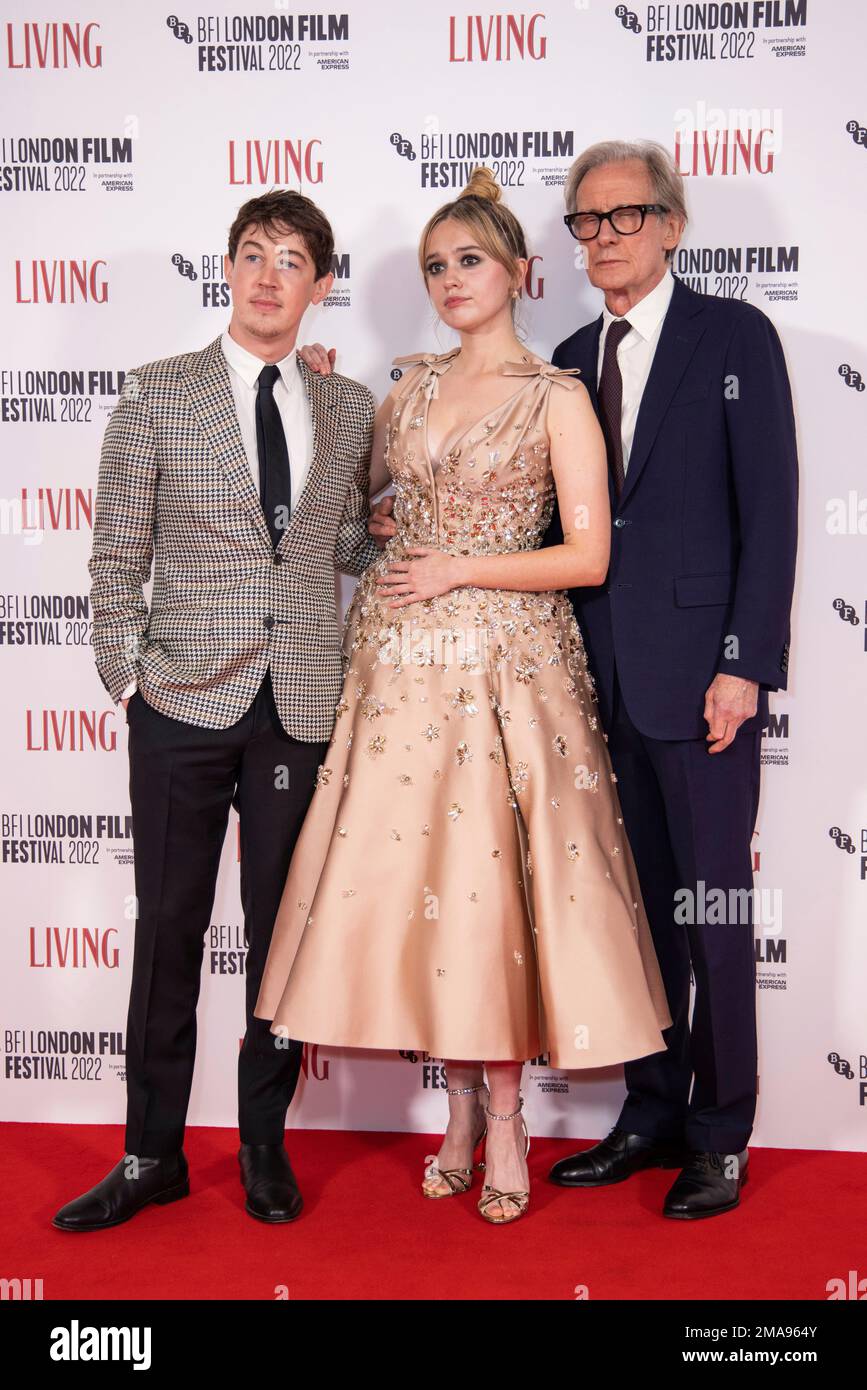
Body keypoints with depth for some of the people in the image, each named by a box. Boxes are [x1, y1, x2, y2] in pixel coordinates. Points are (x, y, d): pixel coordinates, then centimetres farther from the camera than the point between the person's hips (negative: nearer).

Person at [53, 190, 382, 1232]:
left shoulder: (350, 408, 10)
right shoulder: (157, 394, 3)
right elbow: (117, 554, 2)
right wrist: (126, 676, -6)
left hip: (302, 708, 2)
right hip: (186, 703, -2)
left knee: (282, 930, 9)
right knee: (169, 928, 5)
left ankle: (264, 1145, 25)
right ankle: (153, 1155, 20)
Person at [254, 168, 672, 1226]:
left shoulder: (556, 397, -2)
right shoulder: (409, 386, 13)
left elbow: (588, 556, -6)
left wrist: (458, 569, -9)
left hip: (505, 659, -4)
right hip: (401, 659, 5)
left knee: (488, 871, -4)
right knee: (409, 866, 3)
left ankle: (502, 1117, 12)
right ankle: (463, 1102, 18)